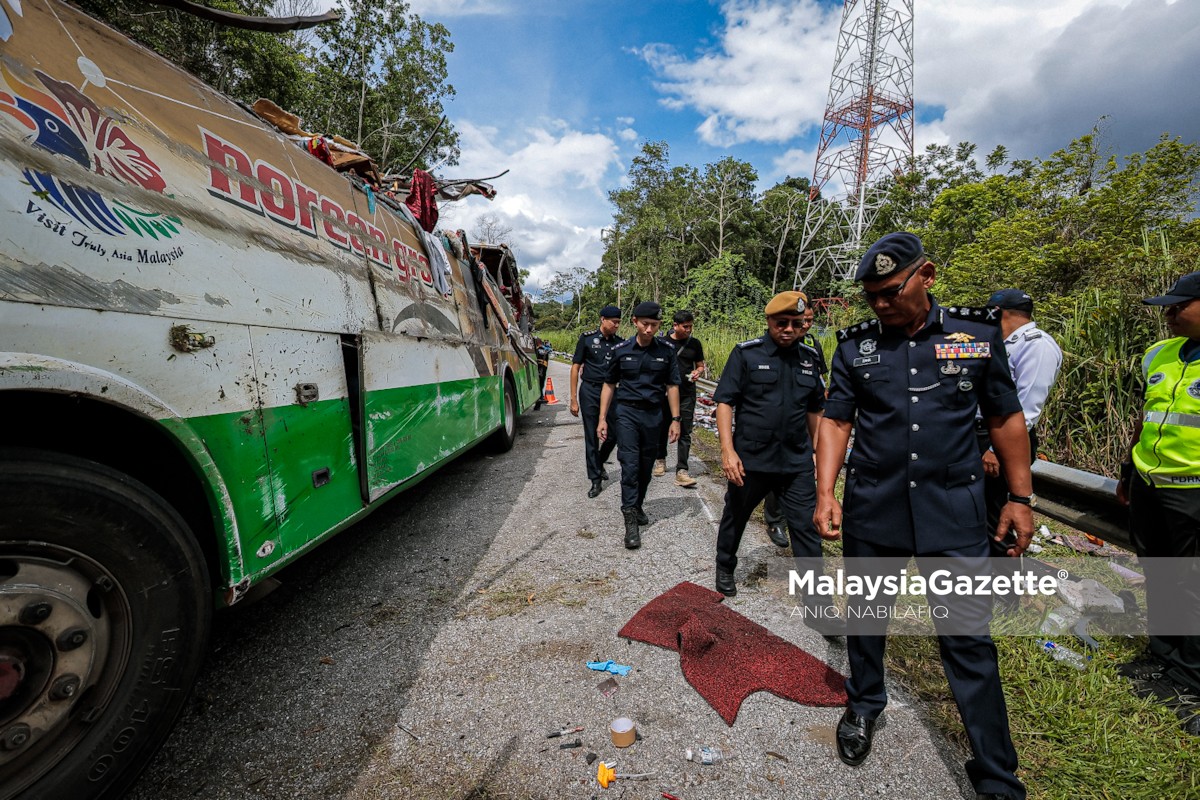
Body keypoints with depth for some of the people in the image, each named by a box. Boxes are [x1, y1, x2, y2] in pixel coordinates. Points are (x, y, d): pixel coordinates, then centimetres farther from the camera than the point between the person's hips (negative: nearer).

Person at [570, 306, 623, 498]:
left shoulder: (620, 343, 4)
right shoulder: (587, 339, -3)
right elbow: (575, 368, -2)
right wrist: (574, 399, -6)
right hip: (589, 391, -3)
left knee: (615, 433, 6)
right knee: (591, 437, 3)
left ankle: (600, 463, 35)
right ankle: (596, 480, 14)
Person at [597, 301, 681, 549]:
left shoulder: (667, 351, 1)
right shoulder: (621, 350, -1)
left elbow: (672, 386, 5)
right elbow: (609, 385, 5)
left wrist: (675, 420, 2)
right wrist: (602, 419, 2)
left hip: (653, 414, 2)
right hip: (627, 412, -2)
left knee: (646, 467, 11)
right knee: (630, 465, -8)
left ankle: (637, 507, 32)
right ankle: (630, 521, -3)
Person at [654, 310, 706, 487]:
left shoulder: (694, 343, 4)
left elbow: (700, 365, 13)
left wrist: (698, 372, -10)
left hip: (687, 395, 1)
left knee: (684, 433, -3)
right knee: (662, 428, 13)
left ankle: (681, 471, -1)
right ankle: (661, 460, 34)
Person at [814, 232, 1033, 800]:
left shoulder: (978, 334, 0)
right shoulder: (855, 345, 0)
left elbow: (1005, 419, 6)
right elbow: (836, 422, -1)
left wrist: (1021, 498, 6)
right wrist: (825, 492, -10)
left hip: (953, 513, 0)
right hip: (870, 511, 1)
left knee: (969, 639, 6)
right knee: (865, 615, 17)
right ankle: (864, 703, 43)